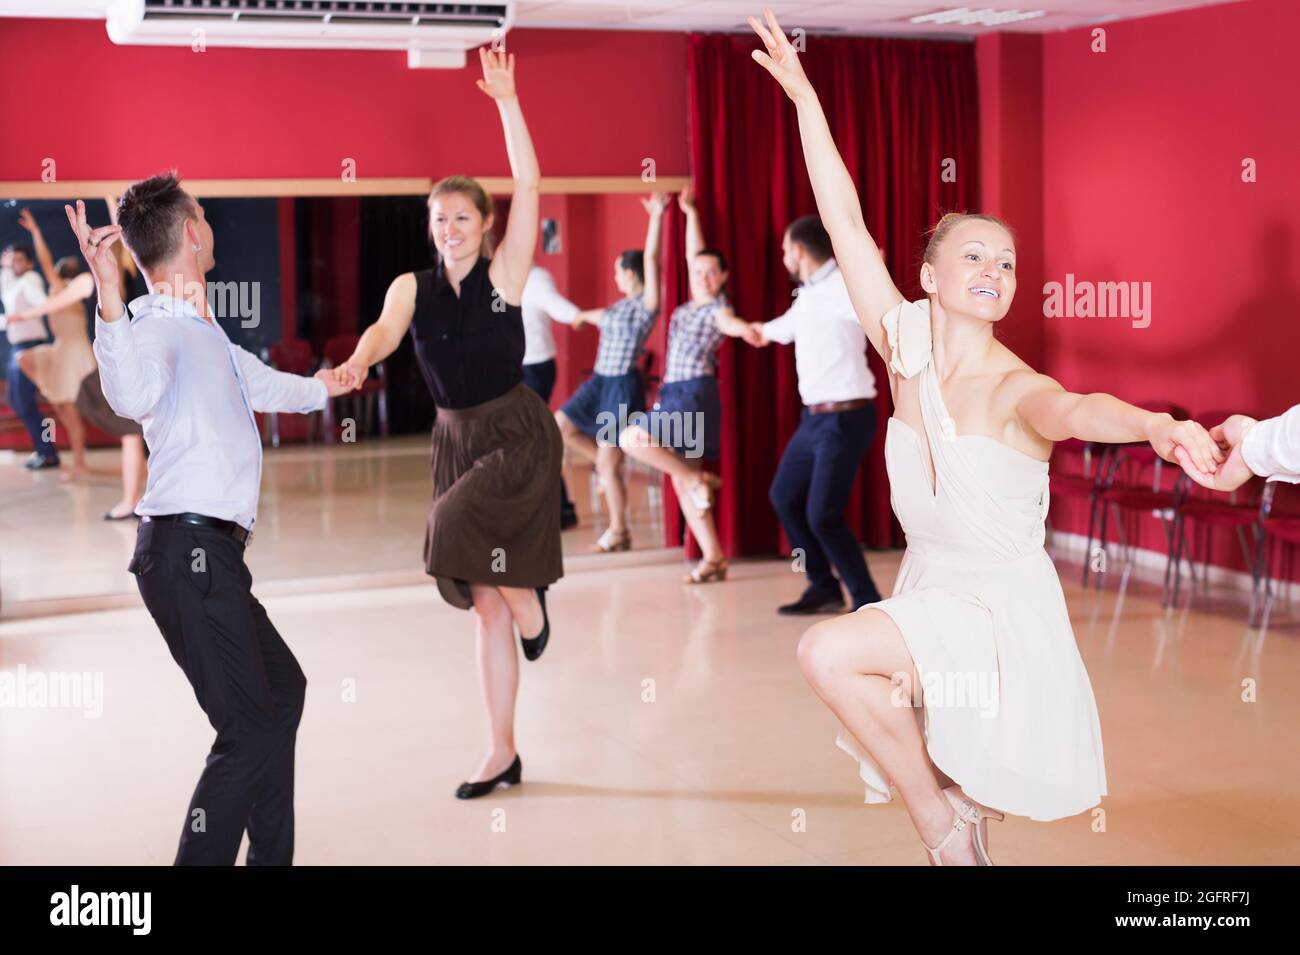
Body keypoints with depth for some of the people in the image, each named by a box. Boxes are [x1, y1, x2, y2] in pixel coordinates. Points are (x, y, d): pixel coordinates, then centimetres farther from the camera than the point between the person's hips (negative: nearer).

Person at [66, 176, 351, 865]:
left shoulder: (204, 331, 17)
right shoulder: (160, 328, -14)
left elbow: (256, 381, 39)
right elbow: (132, 396, -38)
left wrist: (318, 388, 58)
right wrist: (108, 300, -51)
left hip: (211, 554, 11)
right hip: (189, 552, -11)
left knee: (282, 686, 23)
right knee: (249, 730, -14)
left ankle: (271, 858, 34)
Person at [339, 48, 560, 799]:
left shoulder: (506, 273, -5)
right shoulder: (412, 288, 2)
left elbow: (529, 185, -15)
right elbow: (386, 331, -17)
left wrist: (507, 102, -19)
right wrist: (359, 361, -40)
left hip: (519, 434, -4)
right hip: (457, 438, 4)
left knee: (457, 527, -31)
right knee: (483, 606, 6)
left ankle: (529, 602, 0)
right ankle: (503, 752, 16)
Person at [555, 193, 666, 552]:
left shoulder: (646, 305, -13)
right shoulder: (622, 305, 12)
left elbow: (652, 258, -22)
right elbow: (604, 317, 35)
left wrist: (656, 217, -28)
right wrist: (583, 316, 55)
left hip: (623, 387, -9)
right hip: (601, 381, 9)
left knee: (607, 461, -3)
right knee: (560, 425, 15)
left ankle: (619, 532, 10)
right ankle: (610, 467, 24)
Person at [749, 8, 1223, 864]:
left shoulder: (1016, 391, -17)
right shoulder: (907, 350, -4)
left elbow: (1078, 410, -41)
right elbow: (846, 223, -5)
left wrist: (1159, 426, -63)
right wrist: (803, 96, -5)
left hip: (1004, 610, -5)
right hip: (930, 593, 6)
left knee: (828, 651, -25)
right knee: (948, 809, 11)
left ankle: (946, 823, -9)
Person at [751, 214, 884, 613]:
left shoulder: (843, 288, -15)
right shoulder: (808, 295, 13)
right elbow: (788, 327, 36)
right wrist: (762, 329, 54)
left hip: (845, 418, -10)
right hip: (815, 417, 10)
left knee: (823, 515, -11)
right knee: (784, 496, 18)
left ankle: (868, 604, 3)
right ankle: (824, 587, 30)